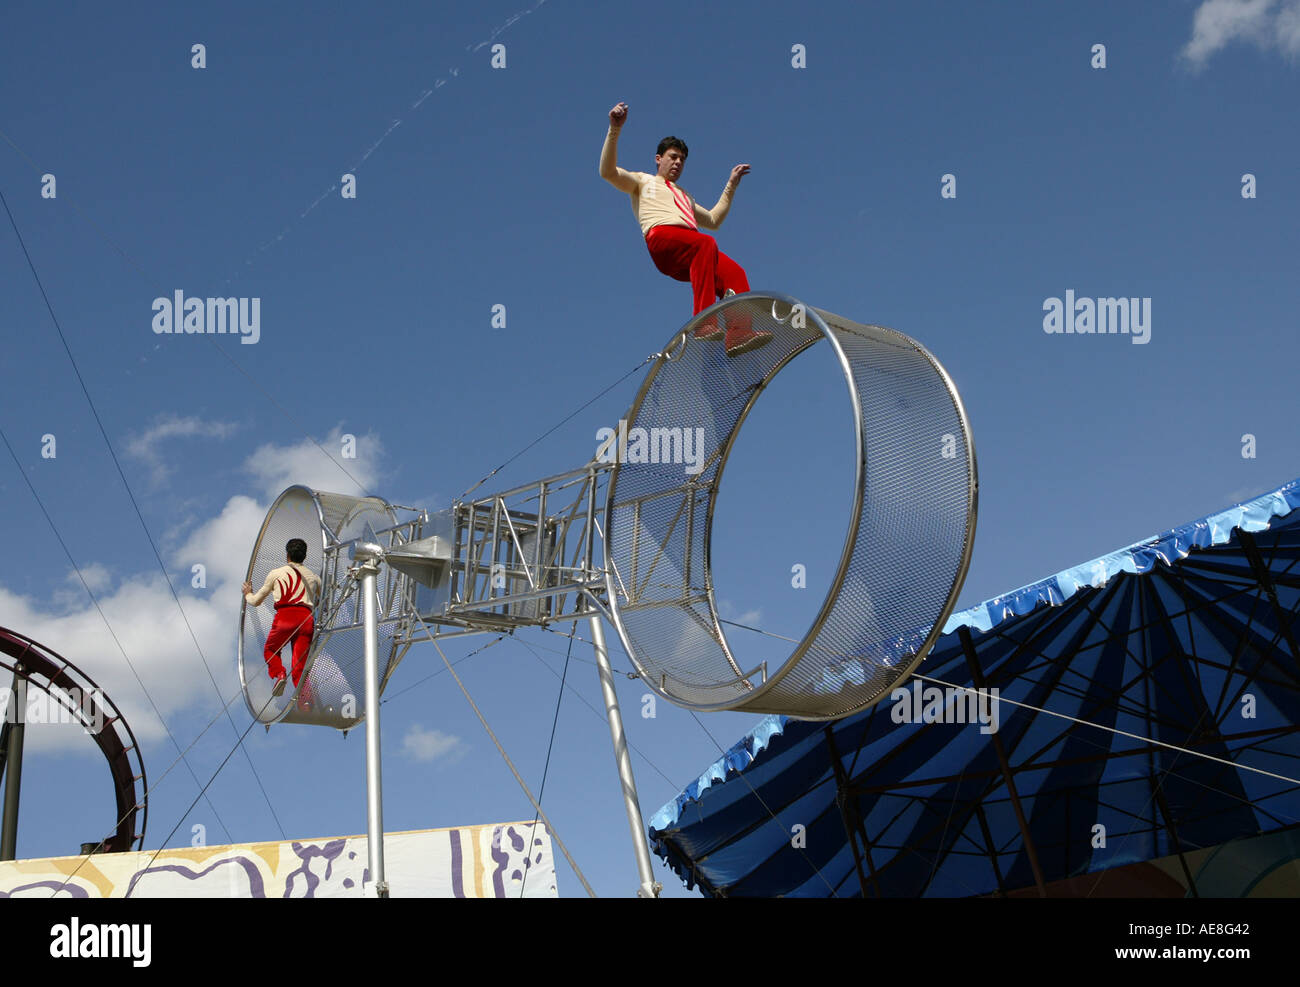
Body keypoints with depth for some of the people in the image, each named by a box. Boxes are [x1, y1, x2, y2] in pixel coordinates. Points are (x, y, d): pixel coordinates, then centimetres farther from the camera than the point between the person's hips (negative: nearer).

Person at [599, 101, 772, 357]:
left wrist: (731, 185, 45)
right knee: (706, 243, -37)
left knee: (734, 273, -23)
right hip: (662, 237, -6)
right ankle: (704, 321, -49)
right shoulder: (643, 181, 28)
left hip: (688, 258, 6)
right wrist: (615, 130, 1)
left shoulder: (684, 196, 45)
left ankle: (739, 333, -41)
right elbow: (608, 172, 11)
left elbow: (713, 220, 47)